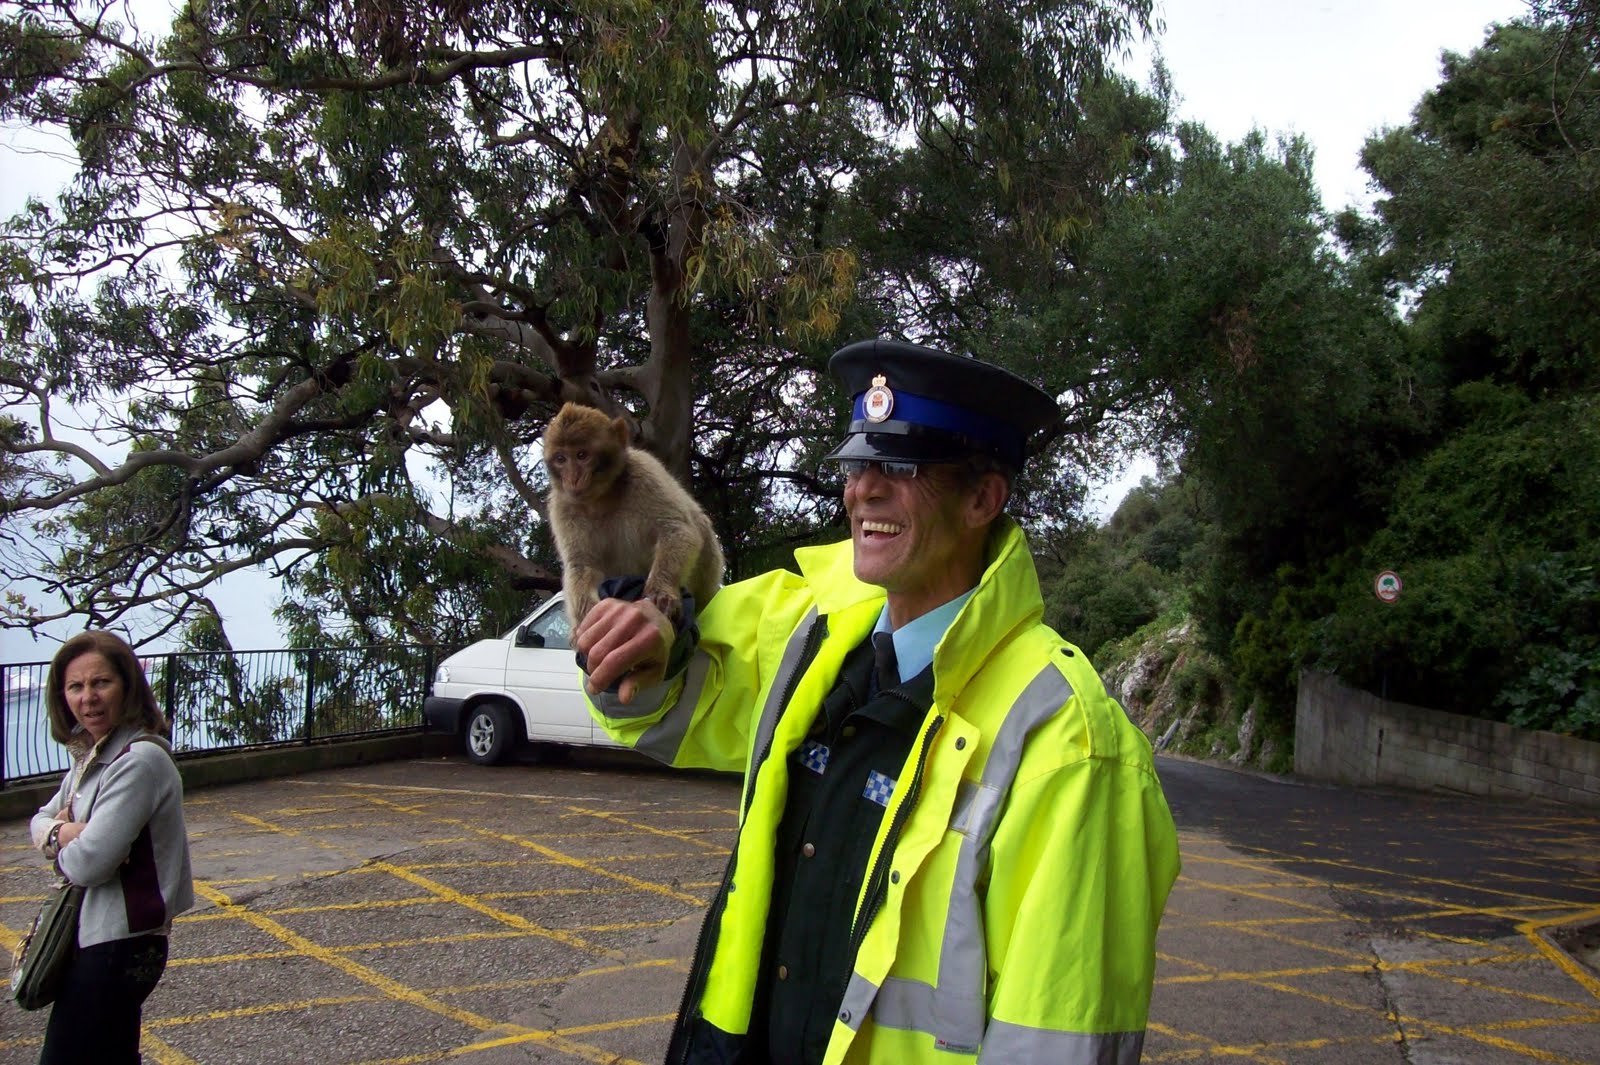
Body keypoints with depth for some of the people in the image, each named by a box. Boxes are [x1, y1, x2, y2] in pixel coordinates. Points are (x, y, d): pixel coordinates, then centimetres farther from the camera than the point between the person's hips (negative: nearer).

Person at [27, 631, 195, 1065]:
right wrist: (60, 832, -10)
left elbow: (89, 863, -24)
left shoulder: (140, 760, -21)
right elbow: (41, 820, 14)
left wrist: (58, 844, -2)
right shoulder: (92, 756, 9)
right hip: (93, 936, 9)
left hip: (117, 945, -9)